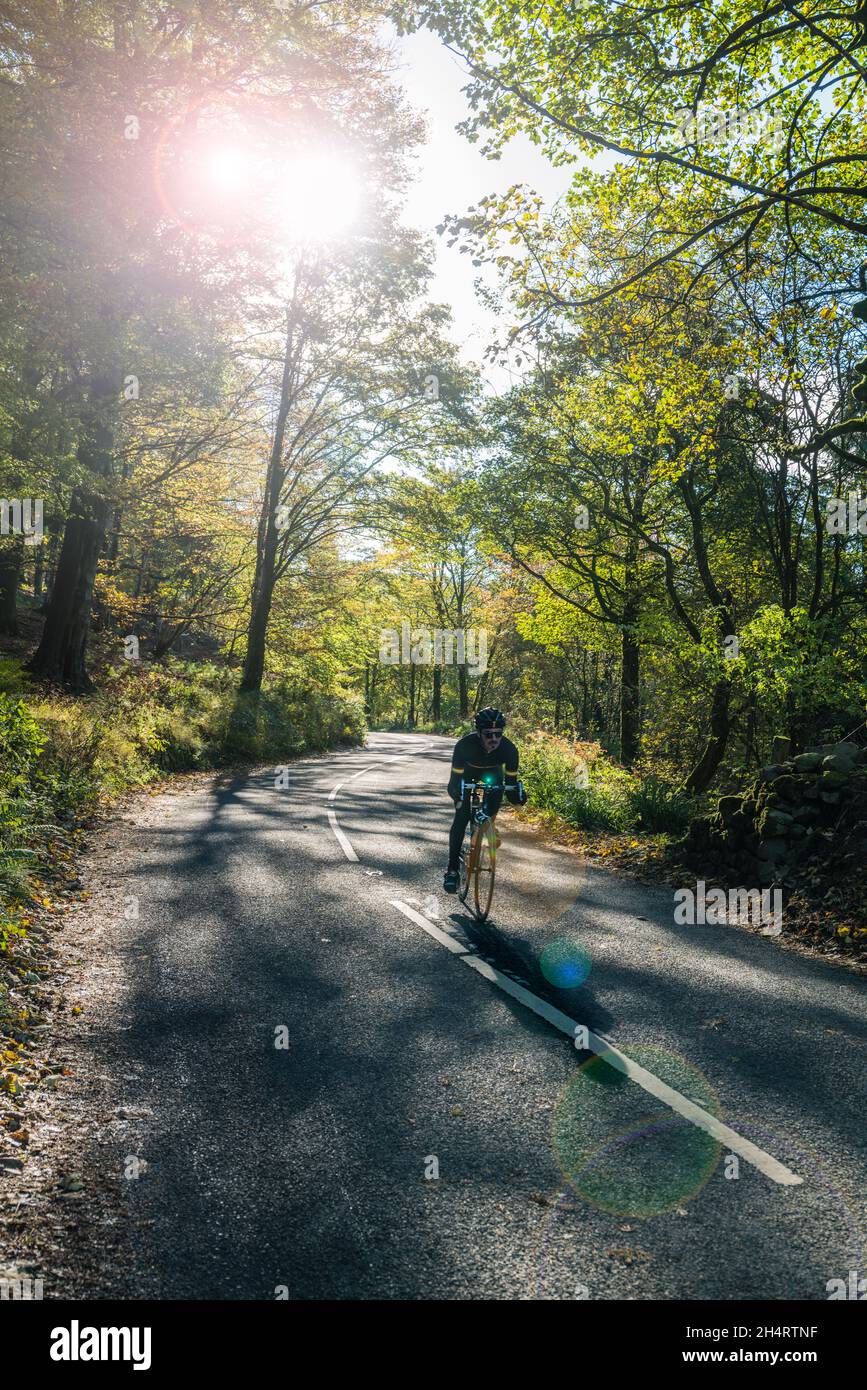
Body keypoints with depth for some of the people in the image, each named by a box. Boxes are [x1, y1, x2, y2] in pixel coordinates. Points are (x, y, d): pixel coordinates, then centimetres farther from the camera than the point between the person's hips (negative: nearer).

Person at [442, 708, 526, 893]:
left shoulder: (509, 748, -31)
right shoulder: (465, 745, -37)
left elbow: (511, 778, -20)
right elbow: (456, 777, -35)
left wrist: (516, 794, -37)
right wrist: (455, 792, -53)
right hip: (468, 776, -2)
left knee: (490, 817, -12)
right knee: (461, 819, -15)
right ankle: (452, 869, -10)